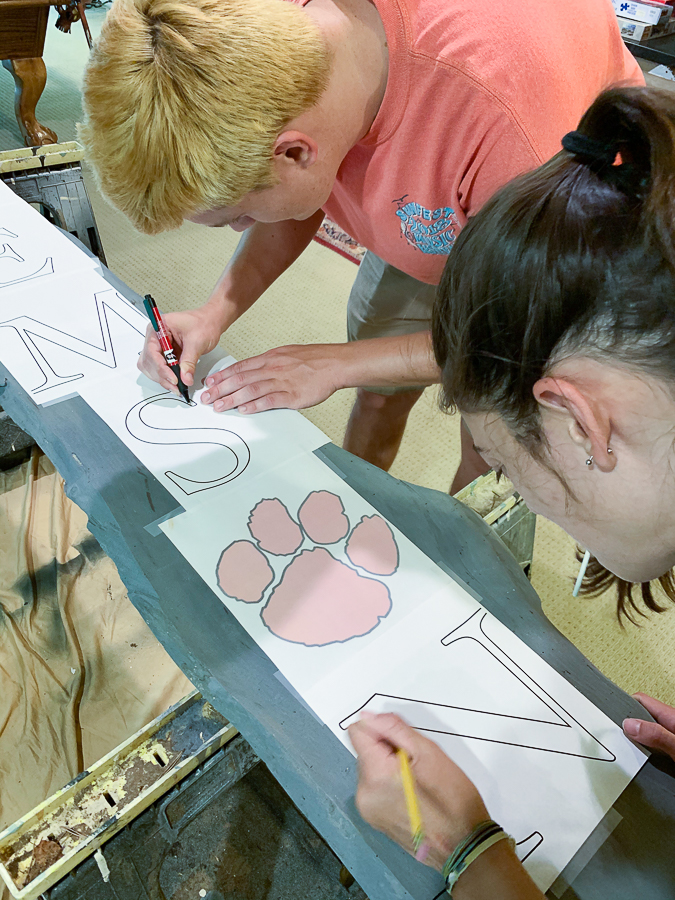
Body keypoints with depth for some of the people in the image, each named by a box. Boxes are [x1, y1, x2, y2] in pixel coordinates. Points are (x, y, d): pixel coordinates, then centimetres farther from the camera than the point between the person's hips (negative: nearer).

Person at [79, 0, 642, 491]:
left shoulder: (504, 101, -45)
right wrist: (217, 313, -20)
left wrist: (336, 364, -28)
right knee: (379, 397, 9)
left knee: (488, 455, -1)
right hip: (431, 220, 5)